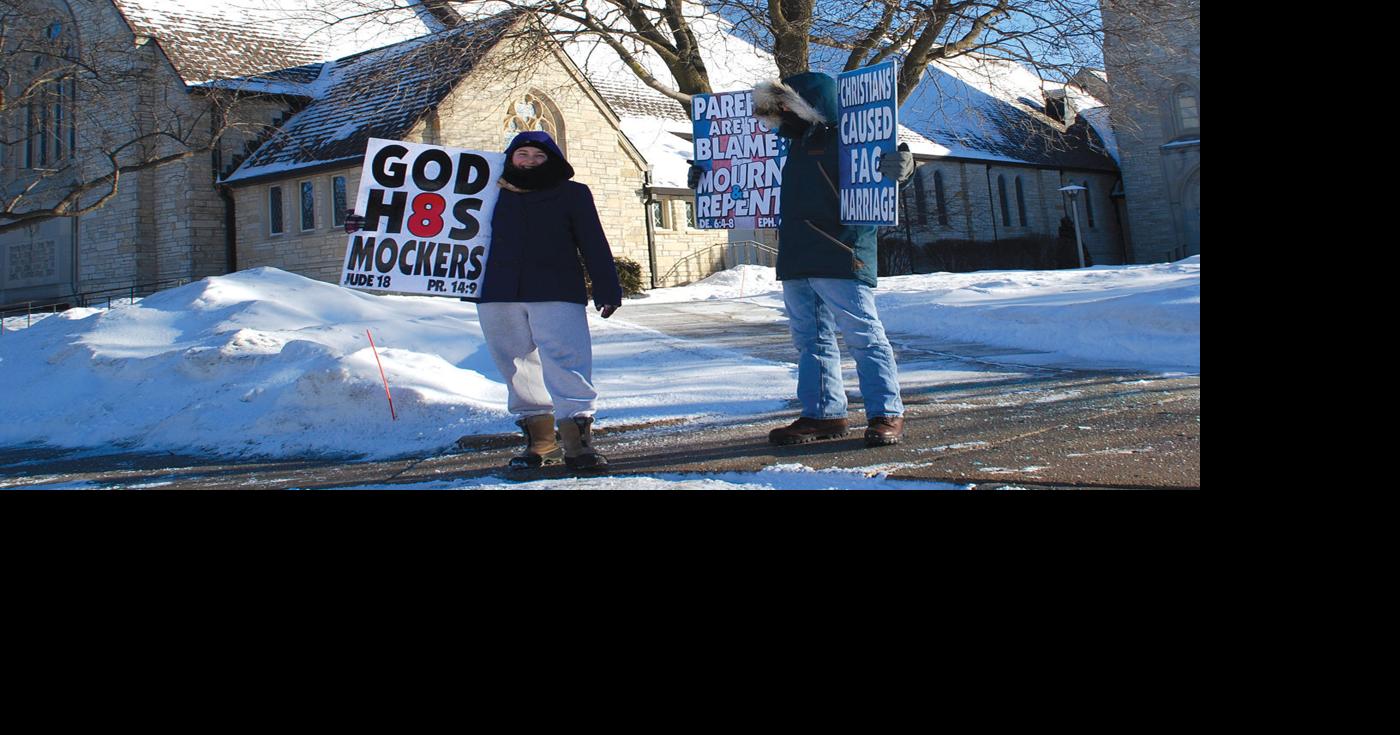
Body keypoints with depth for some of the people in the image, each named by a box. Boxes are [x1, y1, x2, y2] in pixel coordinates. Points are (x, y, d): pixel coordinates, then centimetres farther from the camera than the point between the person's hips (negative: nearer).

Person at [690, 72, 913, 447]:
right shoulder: (792, 145, 20)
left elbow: (880, 163, -17)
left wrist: (901, 165, -40)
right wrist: (707, 173, 32)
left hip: (840, 257, -9)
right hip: (796, 261, 9)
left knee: (864, 335, -7)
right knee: (811, 340, 12)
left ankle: (886, 414, -4)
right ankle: (823, 413, 19)